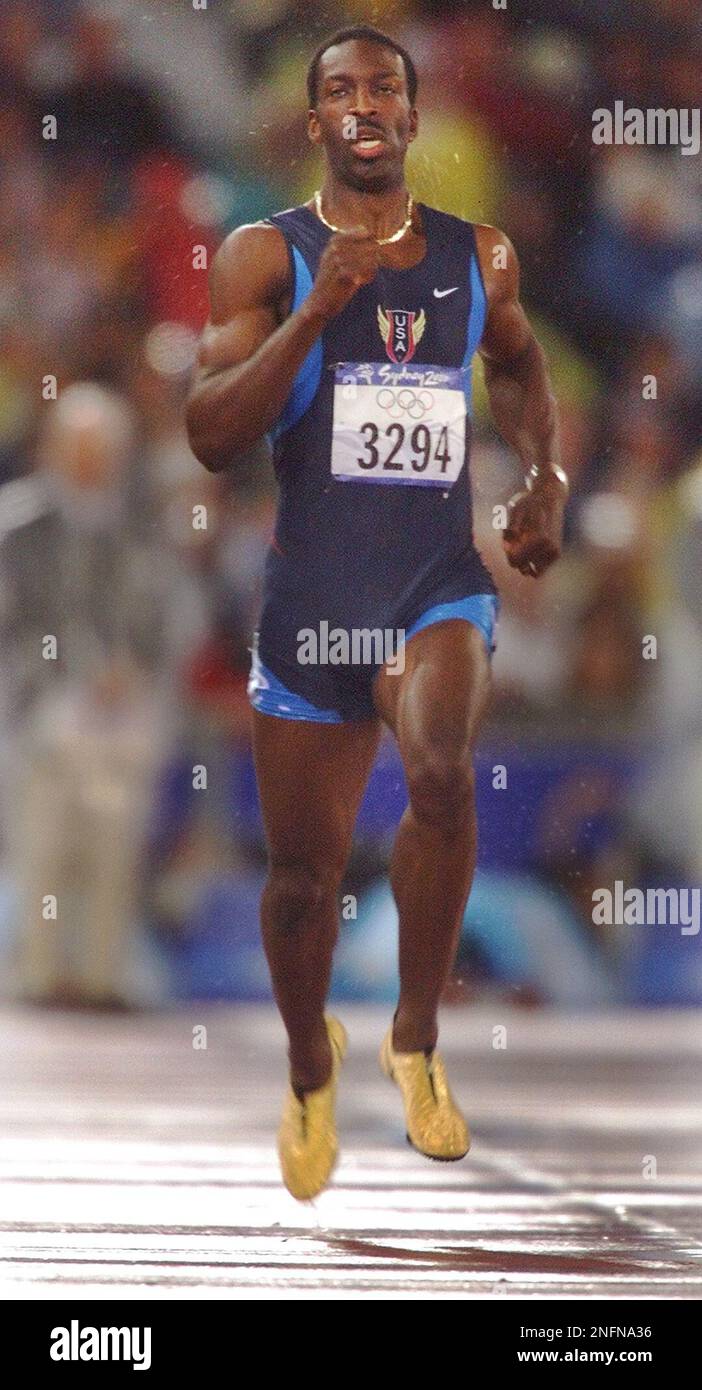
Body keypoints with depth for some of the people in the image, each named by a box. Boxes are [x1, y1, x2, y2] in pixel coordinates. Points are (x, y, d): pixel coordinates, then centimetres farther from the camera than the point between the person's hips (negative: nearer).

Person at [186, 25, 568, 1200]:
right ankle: (311, 1070, 39)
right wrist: (316, 313, -23)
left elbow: (520, 367, 26)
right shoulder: (264, 257, -5)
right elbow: (211, 436, -15)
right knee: (304, 867, 8)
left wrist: (547, 480, 9)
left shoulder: (477, 256, 5)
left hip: (440, 584, 1)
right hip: (313, 594, 0)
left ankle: (417, 1041, -10)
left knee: (441, 773, -30)